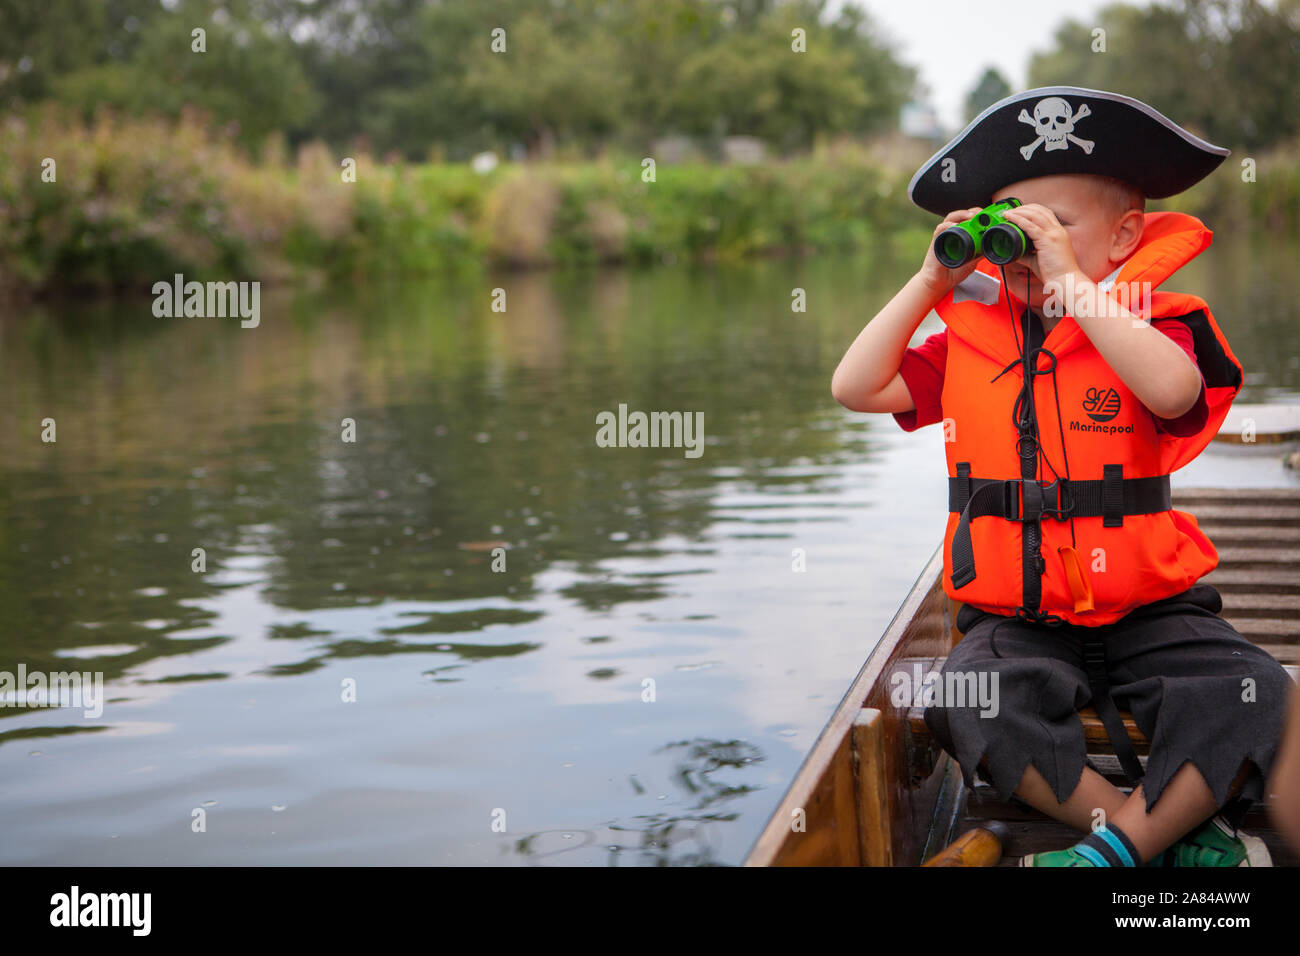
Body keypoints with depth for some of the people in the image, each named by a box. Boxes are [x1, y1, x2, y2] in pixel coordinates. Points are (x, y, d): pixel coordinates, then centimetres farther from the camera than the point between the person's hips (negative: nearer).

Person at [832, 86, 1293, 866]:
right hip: (1018, 619, 2)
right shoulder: (972, 336, 7)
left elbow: (1173, 390, -27)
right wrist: (931, 281, -3)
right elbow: (857, 388, 3)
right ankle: (1173, 830, -20)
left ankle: (1118, 844, -17)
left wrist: (1069, 281, -24)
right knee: (972, 702, -29)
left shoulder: (1151, 325, -3)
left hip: (1147, 608, -2)